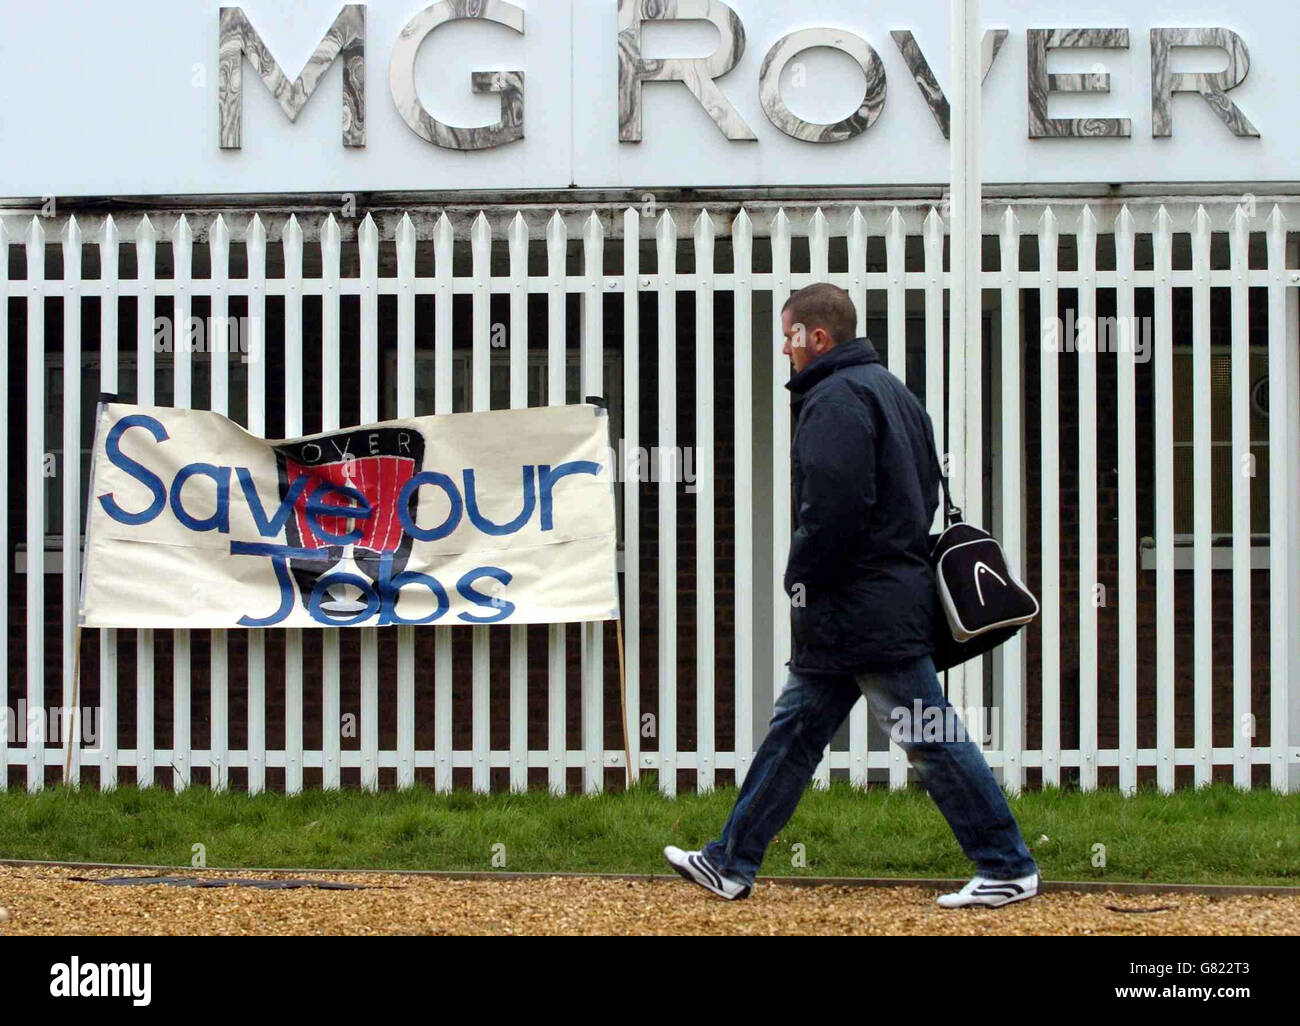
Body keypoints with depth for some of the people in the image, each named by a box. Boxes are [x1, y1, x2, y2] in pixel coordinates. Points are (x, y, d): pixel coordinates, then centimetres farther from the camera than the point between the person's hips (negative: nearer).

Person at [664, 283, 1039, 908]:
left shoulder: (836, 399, -15)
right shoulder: (886, 389, 18)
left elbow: (832, 506, -24)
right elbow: (924, 492, 21)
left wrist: (802, 581, -10)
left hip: (865, 613, -11)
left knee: (932, 740, -5)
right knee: (794, 732, 13)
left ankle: (1009, 869, 1)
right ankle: (731, 865, 18)